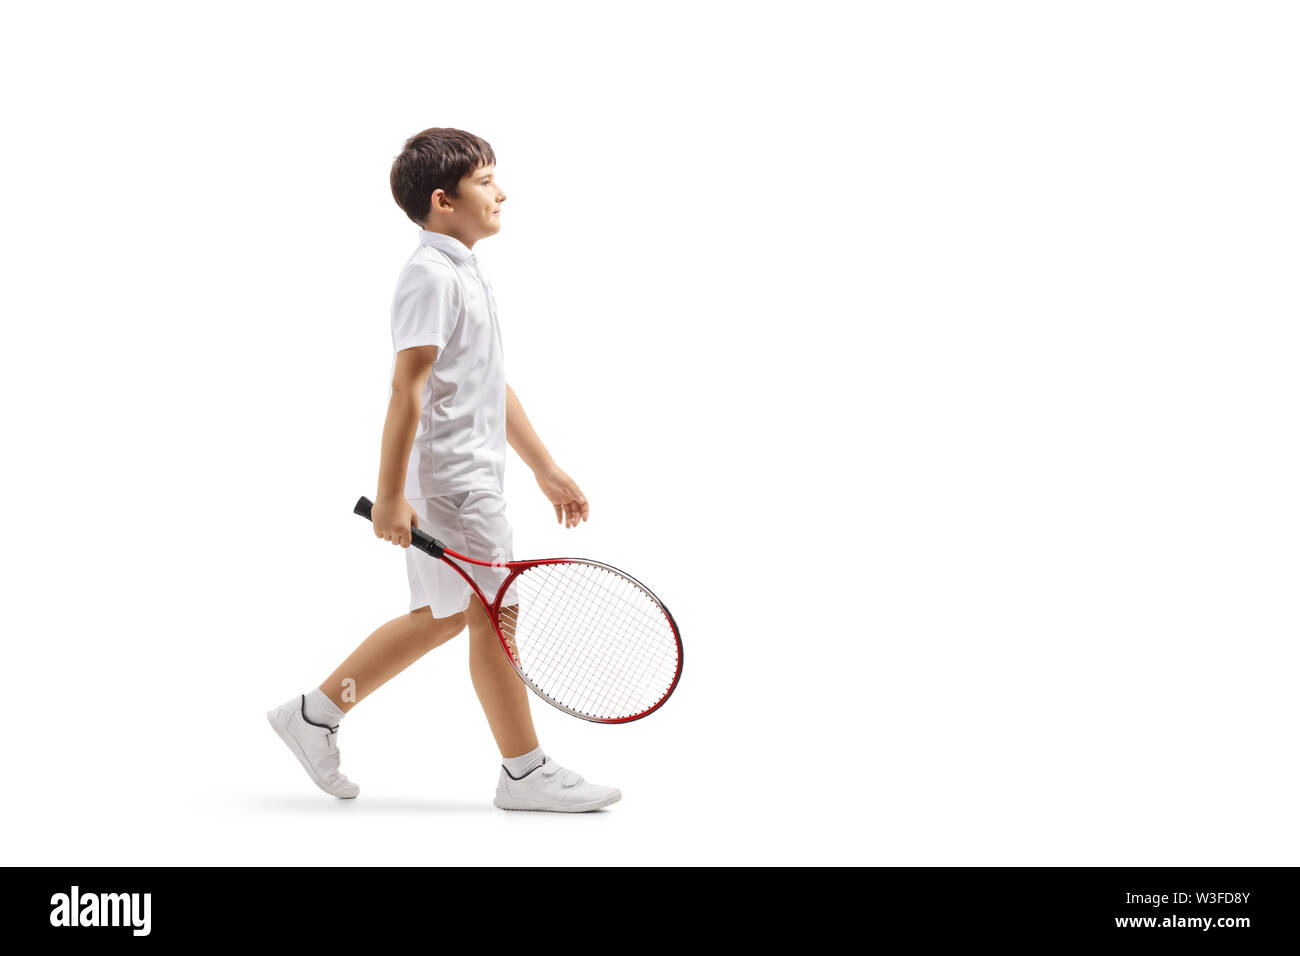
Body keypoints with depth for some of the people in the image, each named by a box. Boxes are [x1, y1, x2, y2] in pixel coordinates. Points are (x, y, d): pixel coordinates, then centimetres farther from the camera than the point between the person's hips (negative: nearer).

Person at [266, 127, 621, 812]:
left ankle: (314, 713, 21)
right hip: (446, 476, -10)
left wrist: (545, 468, 21)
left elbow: (494, 389, 22)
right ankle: (525, 773, 5)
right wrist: (390, 493, -24)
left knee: (441, 614, 14)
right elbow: (407, 388, -20)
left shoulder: (464, 274, 18)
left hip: (472, 474, 10)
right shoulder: (431, 275, -14)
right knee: (492, 613, -4)